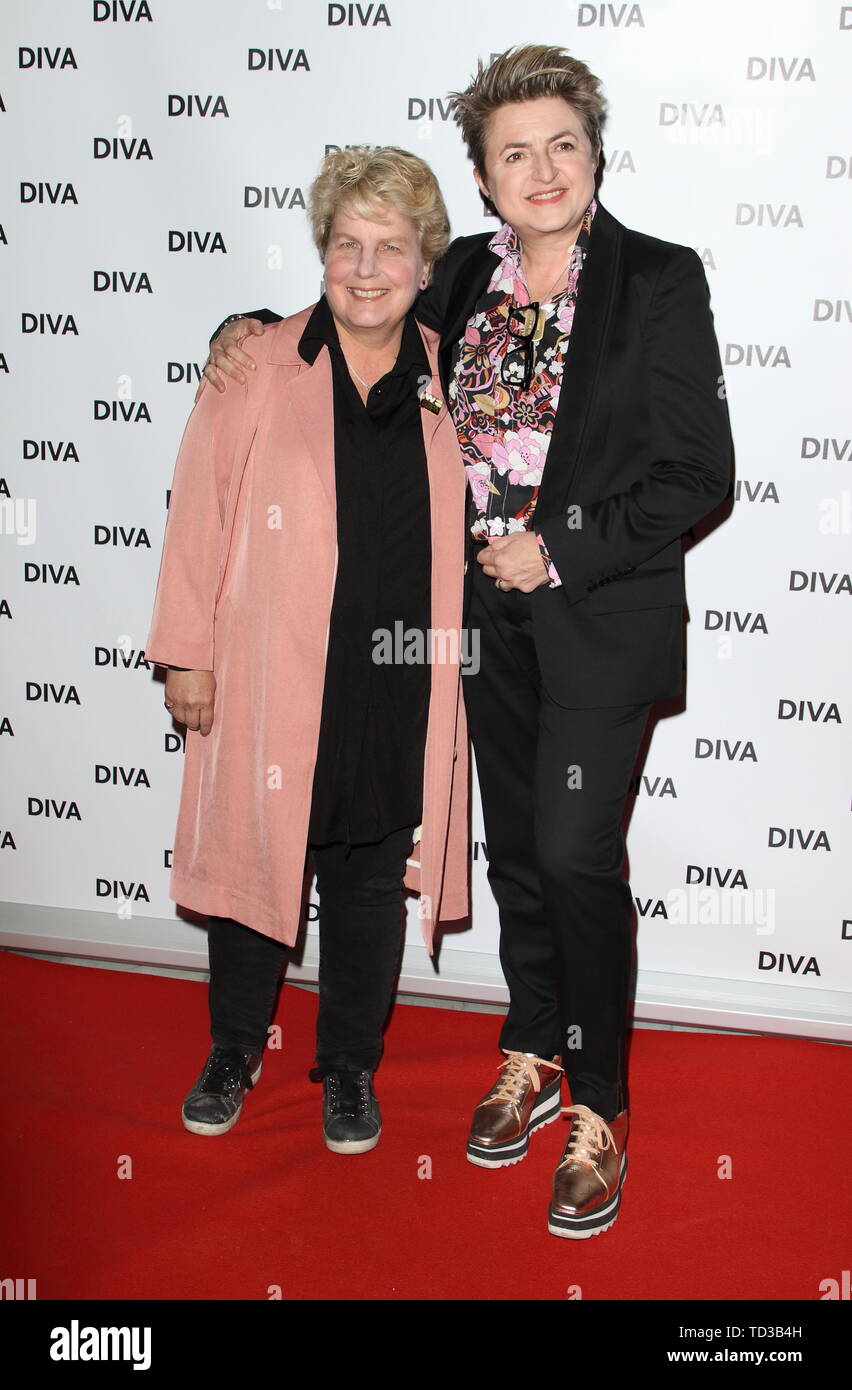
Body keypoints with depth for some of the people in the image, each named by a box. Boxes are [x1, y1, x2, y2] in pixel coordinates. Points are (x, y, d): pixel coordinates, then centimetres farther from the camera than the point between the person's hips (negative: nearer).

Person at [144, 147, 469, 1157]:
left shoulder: (451, 382, 4)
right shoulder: (257, 370, -4)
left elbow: (466, 526, 14)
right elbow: (200, 512, -2)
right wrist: (186, 653, -4)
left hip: (398, 688, 2)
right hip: (270, 680, -1)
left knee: (370, 882, 12)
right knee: (252, 852, 11)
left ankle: (349, 1066, 31)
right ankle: (234, 1050, 34)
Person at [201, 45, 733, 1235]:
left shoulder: (659, 279, -7)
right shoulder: (462, 280, 6)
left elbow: (700, 471, -10)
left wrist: (562, 551, -15)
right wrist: (255, 330, 6)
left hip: (601, 612, -5)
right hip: (491, 610, 5)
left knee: (577, 854, -6)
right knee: (516, 845, 14)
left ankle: (598, 1113, 11)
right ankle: (532, 1058, 33)